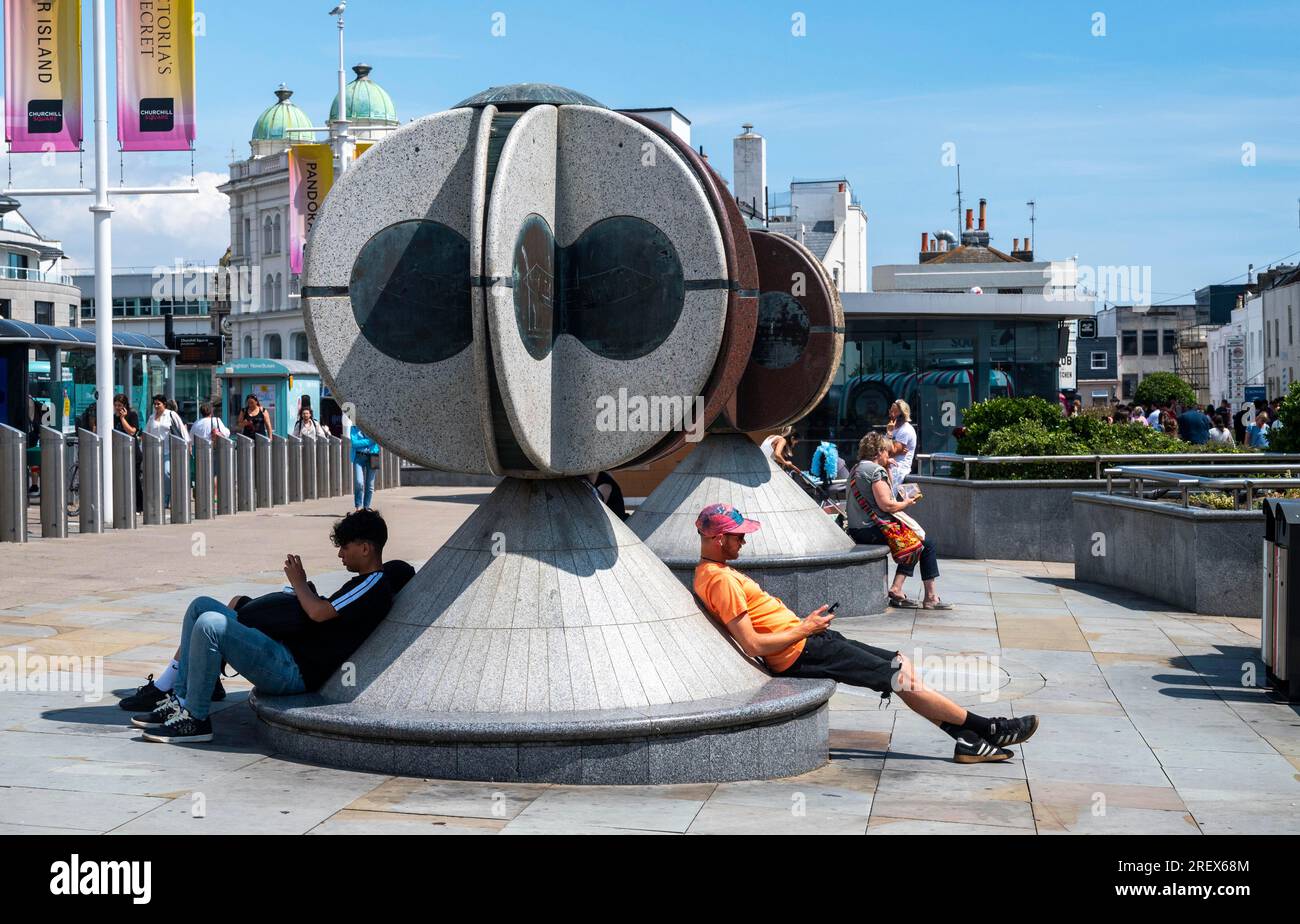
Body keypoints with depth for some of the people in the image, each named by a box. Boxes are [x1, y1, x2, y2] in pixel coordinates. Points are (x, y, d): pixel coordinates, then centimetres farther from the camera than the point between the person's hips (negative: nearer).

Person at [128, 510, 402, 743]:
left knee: (209, 625, -26)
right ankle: (180, 701, 7)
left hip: (294, 671, -11)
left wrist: (299, 583, -3)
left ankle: (195, 719, -15)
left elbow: (319, 612, -21)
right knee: (201, 605, 13)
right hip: (282, 648, 11)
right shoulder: (363, 583, 22)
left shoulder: (375, 585, -12)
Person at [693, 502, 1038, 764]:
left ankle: (967, 740, 7)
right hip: (801, 653, -10)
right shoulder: (721, 580, -20)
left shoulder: (717, 571, 13)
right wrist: (804, 629, -13)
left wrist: (803, 623, 9)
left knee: (903, 663, 9)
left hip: (805, 642, 10)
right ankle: (988, 729, 5)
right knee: (902, 677, -5)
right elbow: (752, 645, -24)